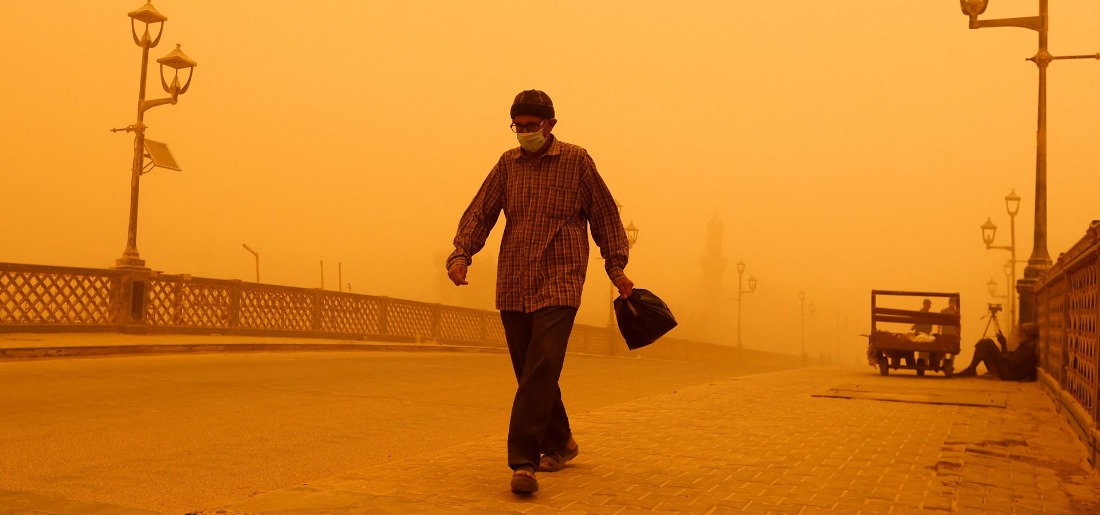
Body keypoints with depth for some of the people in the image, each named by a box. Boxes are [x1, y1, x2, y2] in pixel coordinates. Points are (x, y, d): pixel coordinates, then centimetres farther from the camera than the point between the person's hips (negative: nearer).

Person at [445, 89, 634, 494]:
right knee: (531, 373, 10)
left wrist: (616, 267, 6)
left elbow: (604, 215, 8)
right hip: (512, 287, 4)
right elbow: (480, 213, 7)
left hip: (558, 286, -4)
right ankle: (560, 443, 29)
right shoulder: (508, 164, 10)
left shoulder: (576, 161, 1)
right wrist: (461, 254, -8)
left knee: (541, 369, -17)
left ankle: (522, 460, -19)